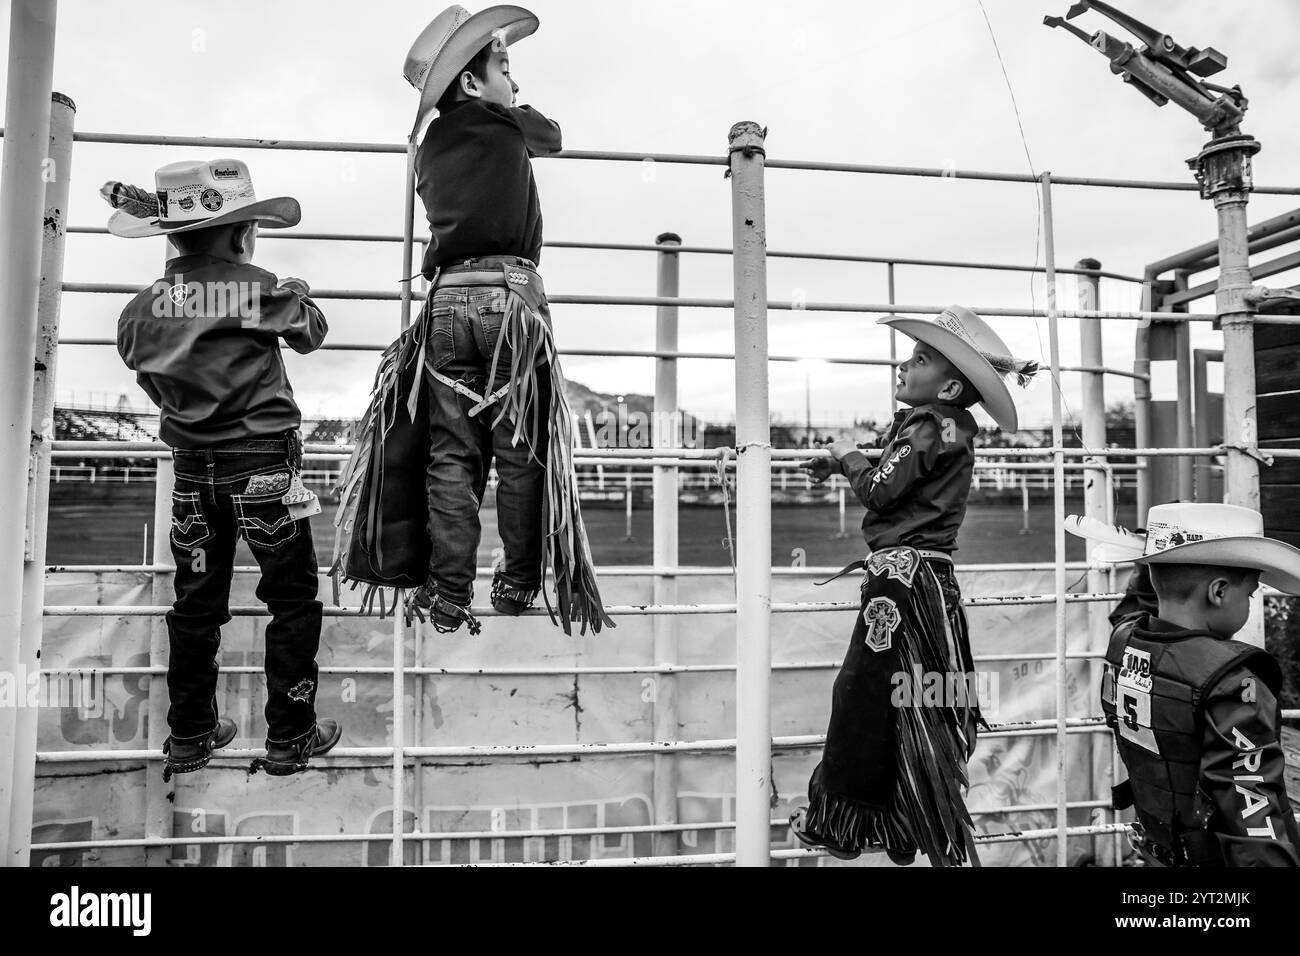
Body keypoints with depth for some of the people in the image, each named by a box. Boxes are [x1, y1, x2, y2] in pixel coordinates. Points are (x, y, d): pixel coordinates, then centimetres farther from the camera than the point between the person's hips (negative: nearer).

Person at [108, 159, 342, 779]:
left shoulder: (142, 308, 0)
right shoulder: (261, 290, -12)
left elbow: (147, 377, 11)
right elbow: (312, 333, 5)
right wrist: (298, 294, 24)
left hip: (192, 470, 5)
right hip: (263, 468, -4)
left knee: (196, 604, 16)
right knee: (293, 601, 8)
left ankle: (189, 738, 27)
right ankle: (289, 738, 15)